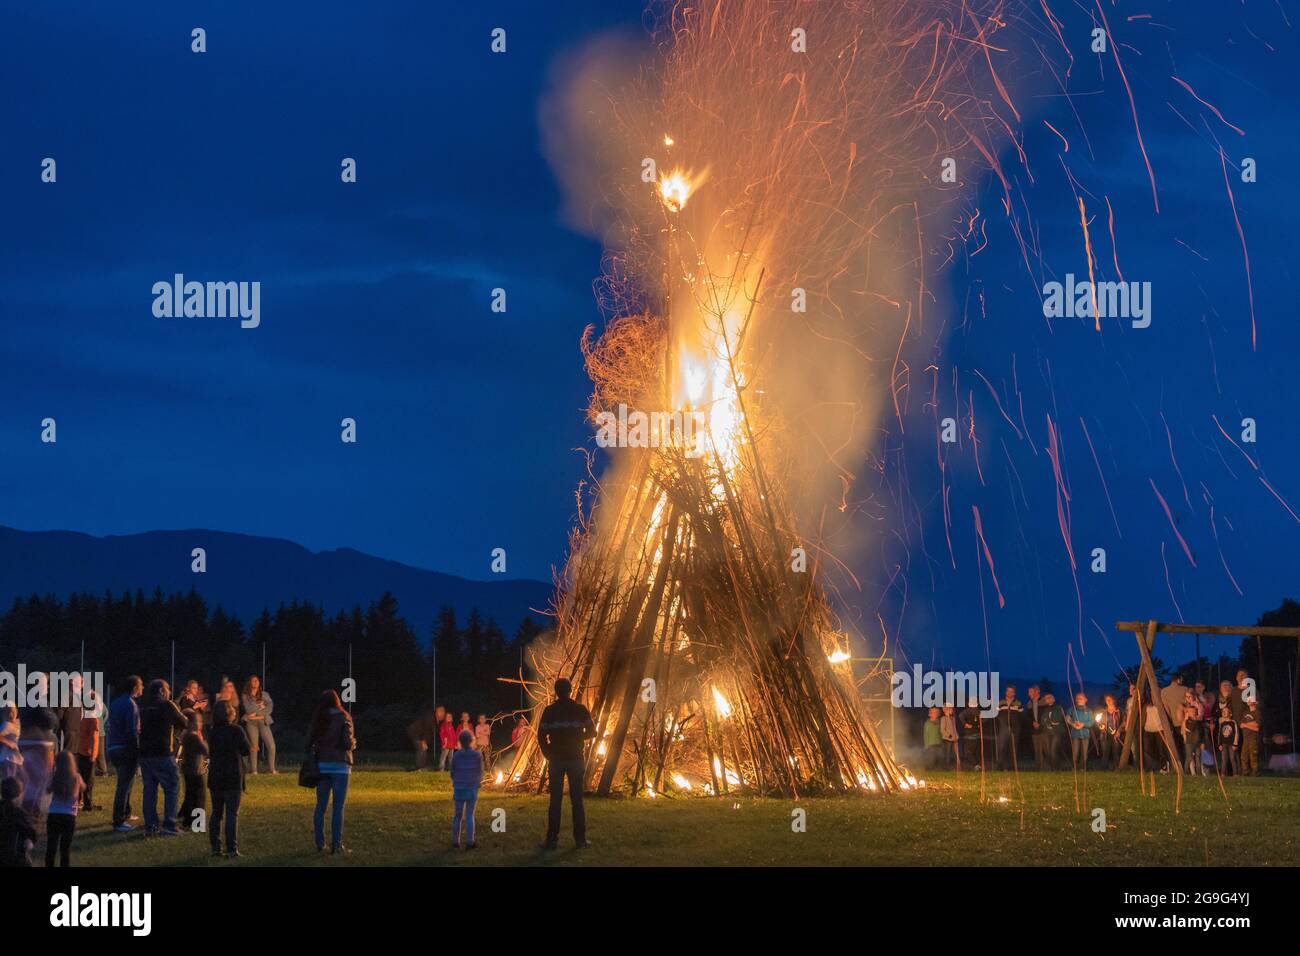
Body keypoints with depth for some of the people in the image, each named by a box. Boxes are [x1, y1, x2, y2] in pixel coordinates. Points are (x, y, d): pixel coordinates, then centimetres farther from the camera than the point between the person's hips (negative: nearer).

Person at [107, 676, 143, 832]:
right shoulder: (131, 704, -13)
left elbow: (110, 726, 15)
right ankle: (119, 821, -6)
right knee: (124, 785, -5)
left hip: (113, 748, 9)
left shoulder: (115, 703, 13)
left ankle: (125, 814, 33)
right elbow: (133, 730, -19)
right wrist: (137, 749, -14)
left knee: (124, 783, 23)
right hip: (127, 749, -9)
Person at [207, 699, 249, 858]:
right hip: (233, 778, -4)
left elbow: (210, 753, 8)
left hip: (215, 778, 4)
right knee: (232, 814, -1)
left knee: (216, 813, 12)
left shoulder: (212, 733, 1)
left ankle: (215, 847, 11)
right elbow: (246, 750, -1)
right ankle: (232, 849, -5)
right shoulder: (236, 730, -10)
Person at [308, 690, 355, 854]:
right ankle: (336, 844, -3)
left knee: (320, 806, 10)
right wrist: (354, 742, 7)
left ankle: (319, 843, 10)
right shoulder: (343, 718, -7)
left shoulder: (317, 719, 4)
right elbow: (348, 743, -14)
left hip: (321, 765, 4)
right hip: (340, 765, -4)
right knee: (338, 807, -1)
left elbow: (308, 742, 4)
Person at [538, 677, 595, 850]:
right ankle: (580, 840, 4)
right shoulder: (580, 710, -3)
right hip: (576, 758, 0)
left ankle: (552, 840, 0)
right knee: (577, 799, 5)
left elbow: (541, 736, -5)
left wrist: (548, 755, 9)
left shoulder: (549, 711, -4)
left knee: (555, 800, 3)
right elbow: (591, 732, 2)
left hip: (556, 759, 0)